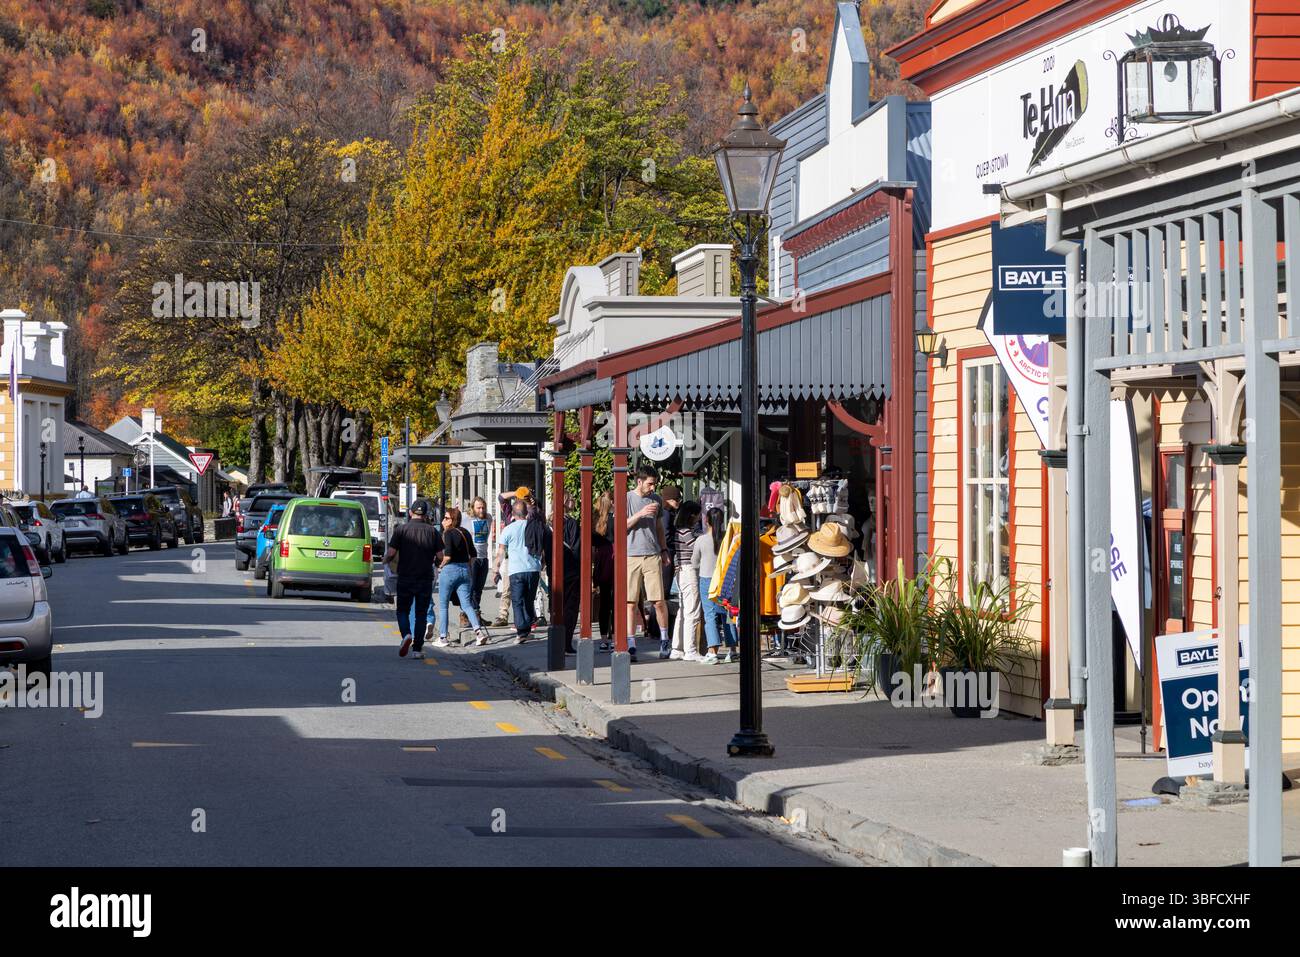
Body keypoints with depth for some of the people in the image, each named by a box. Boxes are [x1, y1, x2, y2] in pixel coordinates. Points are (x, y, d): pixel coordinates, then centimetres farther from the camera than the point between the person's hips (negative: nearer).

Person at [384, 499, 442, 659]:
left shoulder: (402, 529, -6)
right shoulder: (432, 531, -1)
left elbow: (391, 553, -10)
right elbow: (440, 556, -2)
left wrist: (385, 560, 12)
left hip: (405, 578, -1)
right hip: (426, 579, 1)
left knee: (402, 610, 12)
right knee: (421, 613, 10)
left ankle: (406, 635, -15)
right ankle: (418, 649, 7)